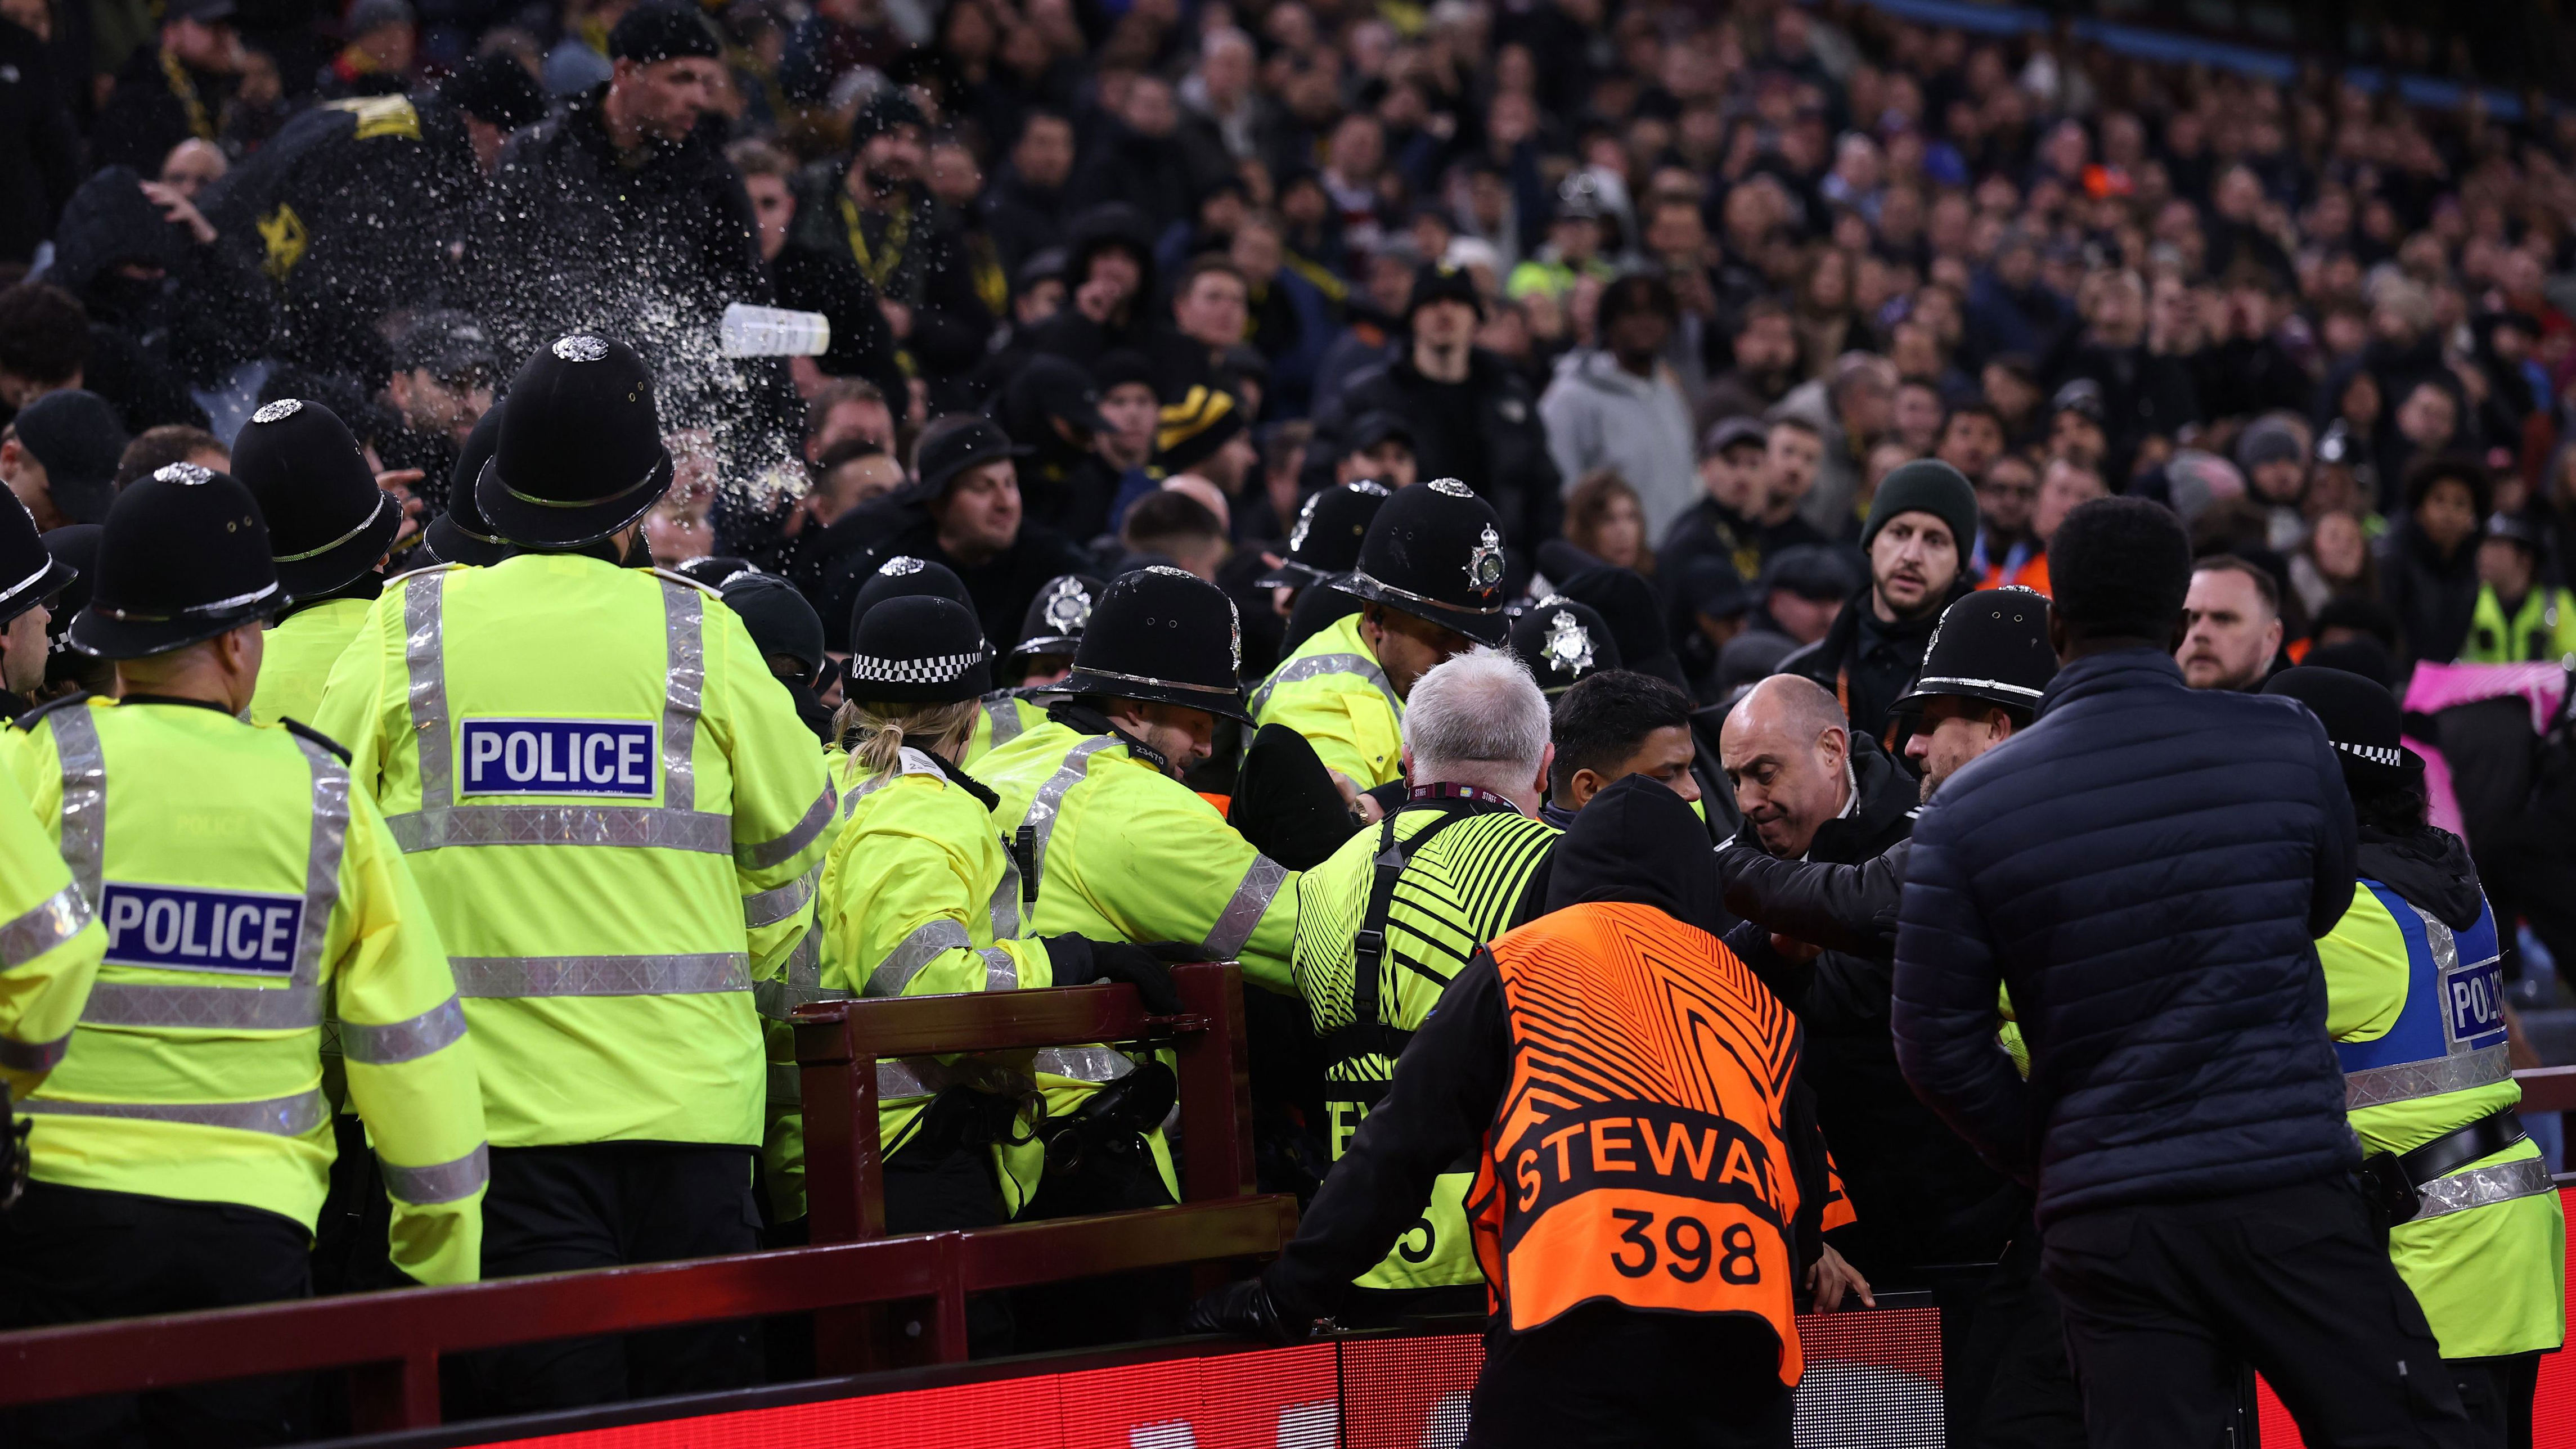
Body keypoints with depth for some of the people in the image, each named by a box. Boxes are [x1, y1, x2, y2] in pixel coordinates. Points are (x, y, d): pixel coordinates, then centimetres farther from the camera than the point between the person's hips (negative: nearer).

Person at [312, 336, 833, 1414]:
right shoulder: (699, 635, -1)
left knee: (548, 1412, 2)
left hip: (497, 1099, 0)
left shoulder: (407, 631, 0)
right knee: (701, 1406, 7)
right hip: (686, 1093, 0)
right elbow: (788, 843, 10)